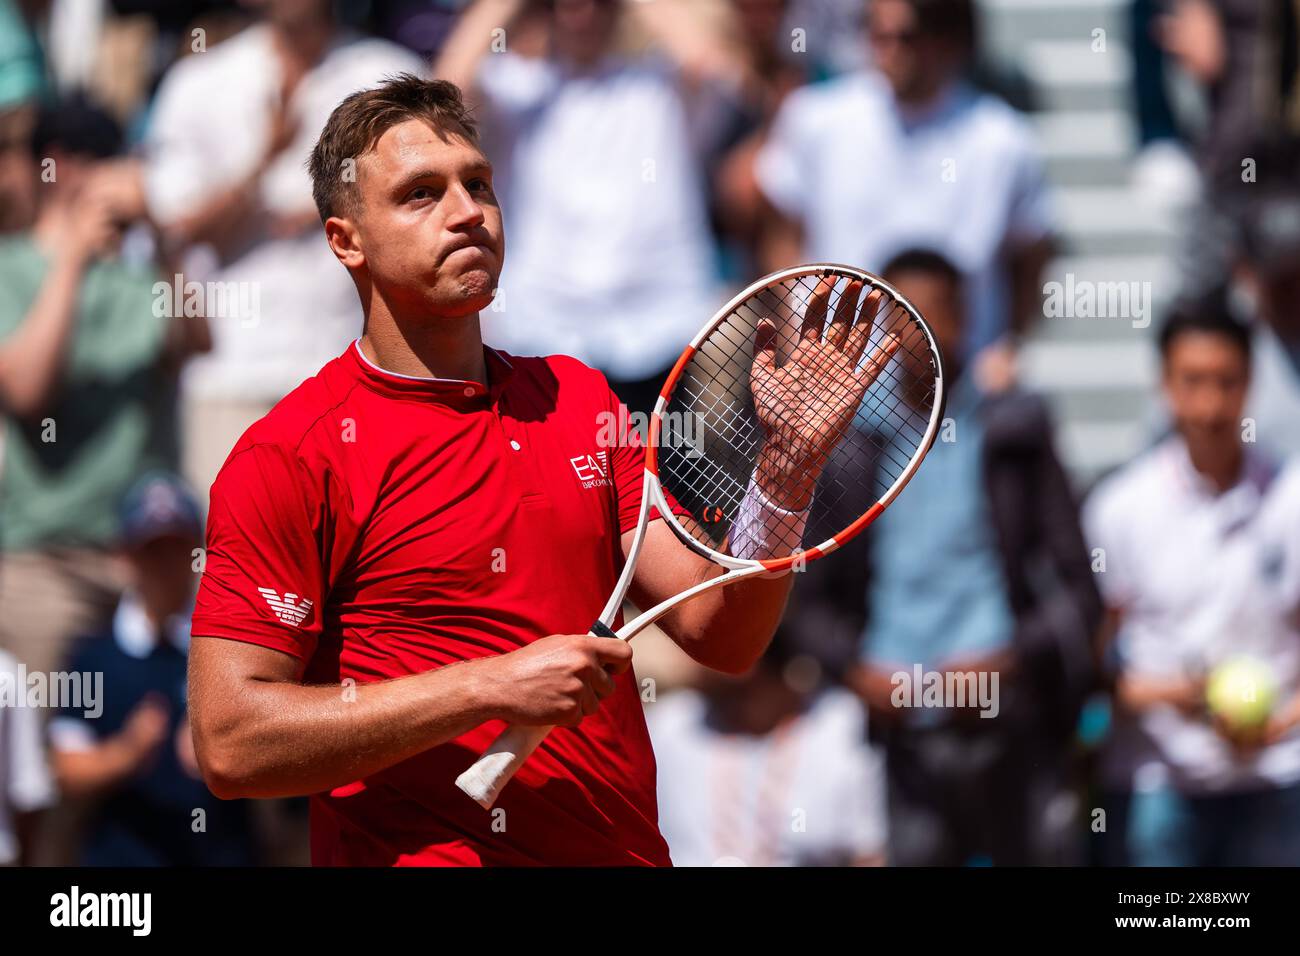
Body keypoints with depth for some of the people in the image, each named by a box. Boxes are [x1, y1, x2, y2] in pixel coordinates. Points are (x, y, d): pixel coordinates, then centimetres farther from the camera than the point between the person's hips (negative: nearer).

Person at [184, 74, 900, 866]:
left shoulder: (578, 399, 8)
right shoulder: (288, 455, -10)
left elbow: (720, 637, 4)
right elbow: (231, 744, -18)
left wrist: (789, 466, -13)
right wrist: (497, 688, -21)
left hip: (628, 848, 6)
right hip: (427, 859, -5)